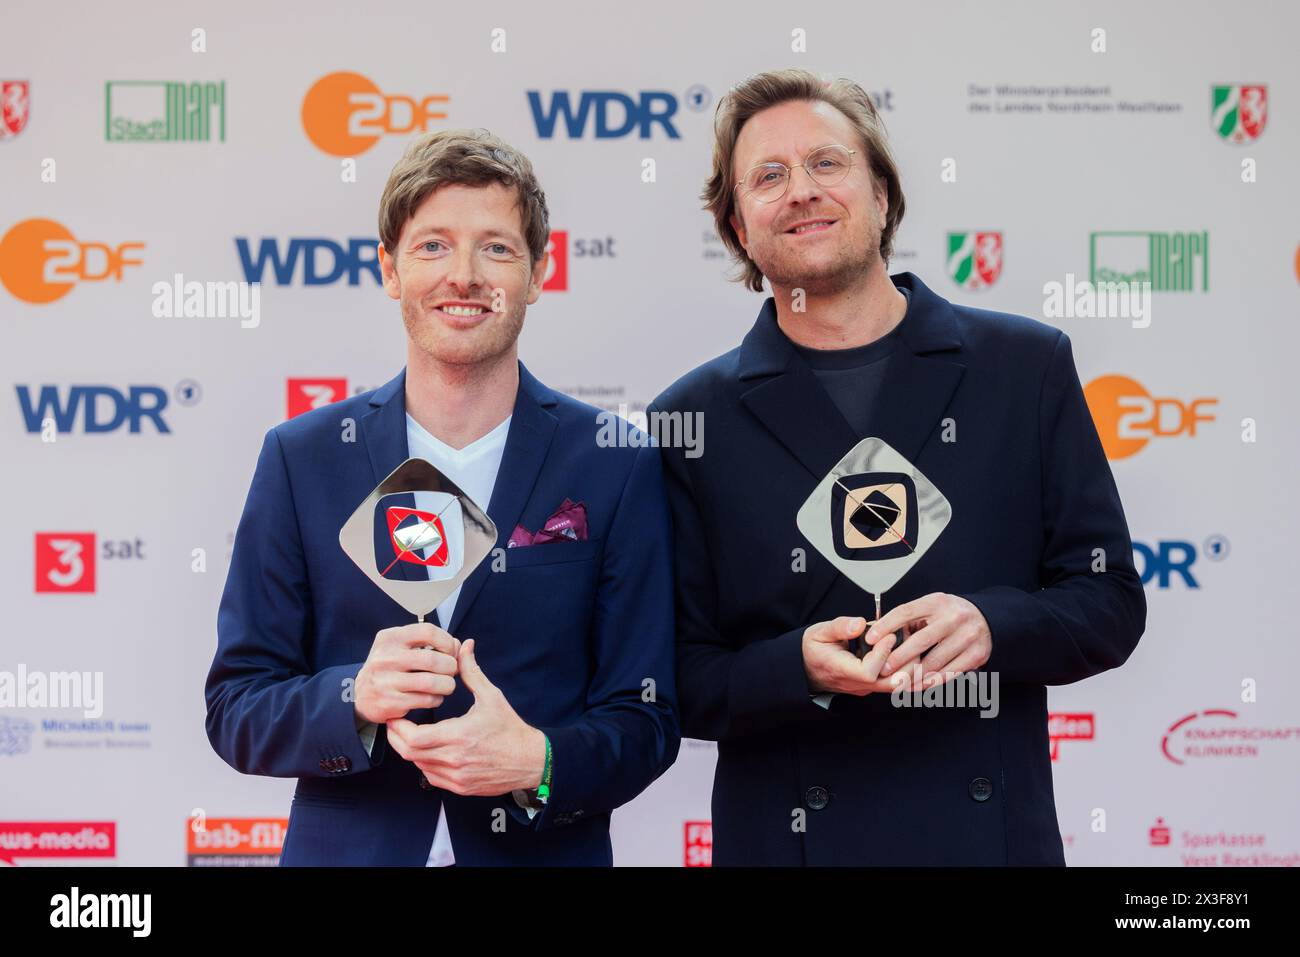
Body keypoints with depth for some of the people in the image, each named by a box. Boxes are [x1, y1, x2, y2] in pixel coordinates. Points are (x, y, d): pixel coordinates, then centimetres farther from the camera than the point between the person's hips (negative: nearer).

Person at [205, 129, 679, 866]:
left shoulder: (616, 466, -5)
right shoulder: (302, 458, -2)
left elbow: (644, 722, -4)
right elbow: (236, 709, -2)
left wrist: (537, 763, -22)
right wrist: (355, 699, -20)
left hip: (543, 852, 0)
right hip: (345, 847, 1)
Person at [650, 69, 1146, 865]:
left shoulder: (1027, 367, 0)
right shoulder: (692, 419, -1)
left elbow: (1110, 603, 2)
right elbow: (681, 681, -1)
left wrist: (991, 626, -17)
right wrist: (800, 666, -20)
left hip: (991, 831, 1)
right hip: (785, 836, 0)